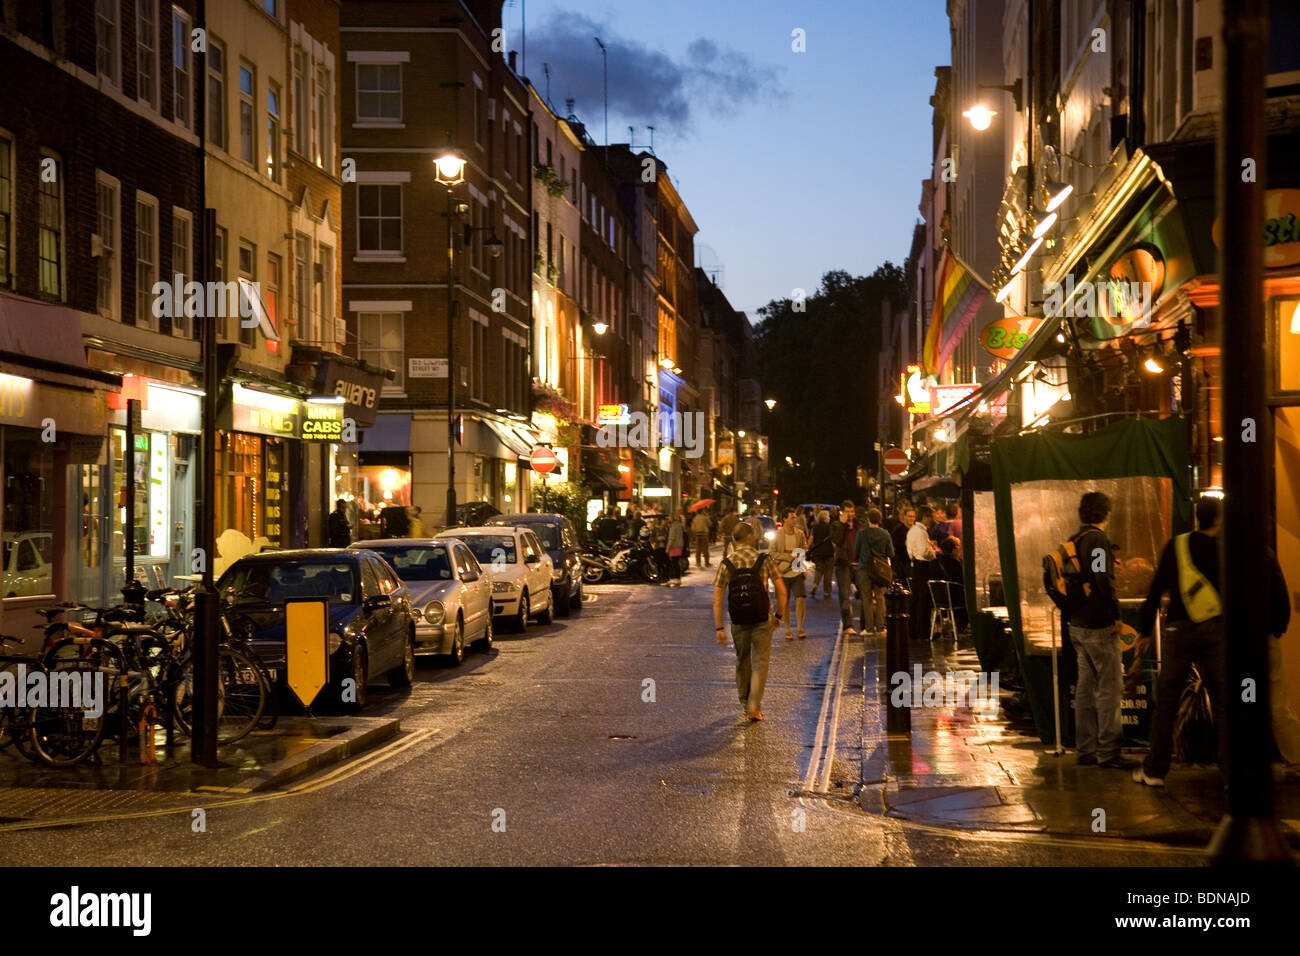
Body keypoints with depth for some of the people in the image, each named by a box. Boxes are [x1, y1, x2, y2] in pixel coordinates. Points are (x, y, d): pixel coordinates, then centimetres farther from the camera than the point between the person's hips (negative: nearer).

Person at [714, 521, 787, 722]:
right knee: (760, 662, 5)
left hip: (738, 622, 2)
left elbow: (717, 600, -5)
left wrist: (719, 628, -1)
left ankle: (744, 703, 30)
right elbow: (781, 591, -4)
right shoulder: (764, 560, -5)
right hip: (762, 620, -2)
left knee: (742, 662, 19)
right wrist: (779, 615, 10)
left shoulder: (727, 564, -2)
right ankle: (754, 706, -7)